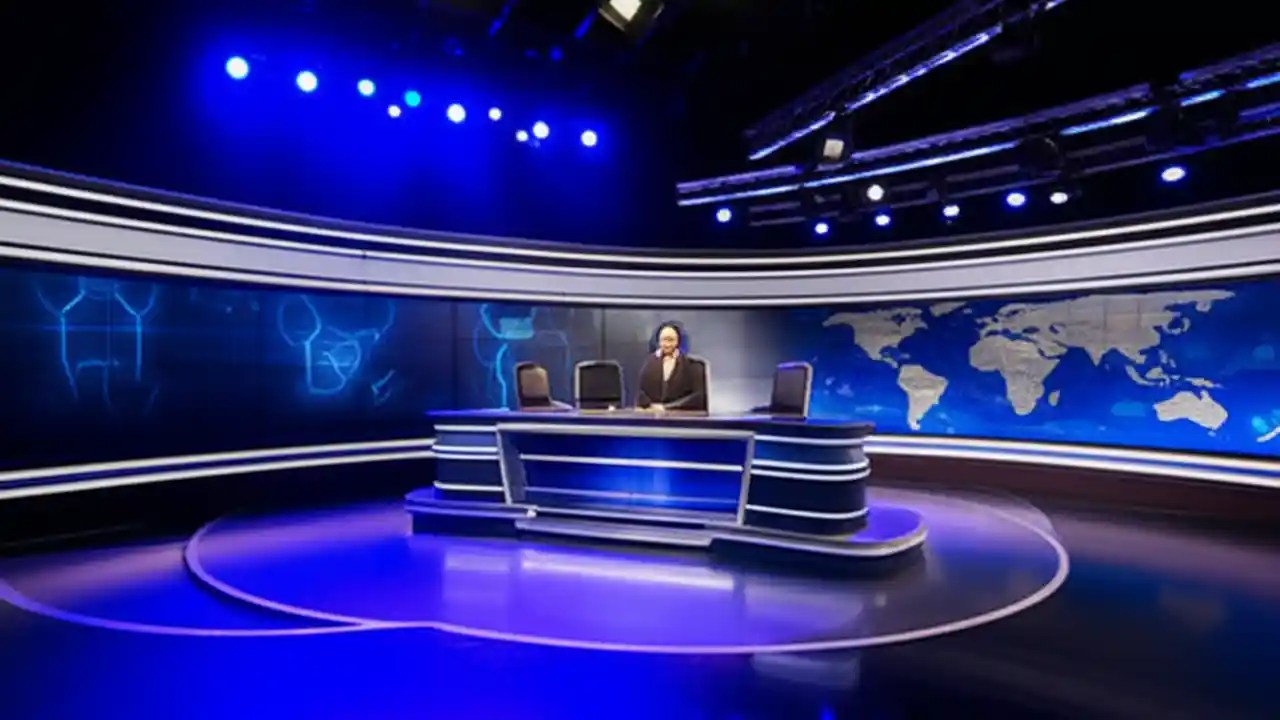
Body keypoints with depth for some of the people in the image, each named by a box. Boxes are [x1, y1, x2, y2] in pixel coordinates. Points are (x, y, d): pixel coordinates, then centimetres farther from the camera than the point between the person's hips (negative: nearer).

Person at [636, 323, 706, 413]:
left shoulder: (689, 363, 1)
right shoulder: (649, 362, 8)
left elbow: (697, 396, -4)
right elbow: (640, 390, 7)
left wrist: (667, 407, -9)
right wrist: (650, 406, -11)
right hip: (650, 413, 2)